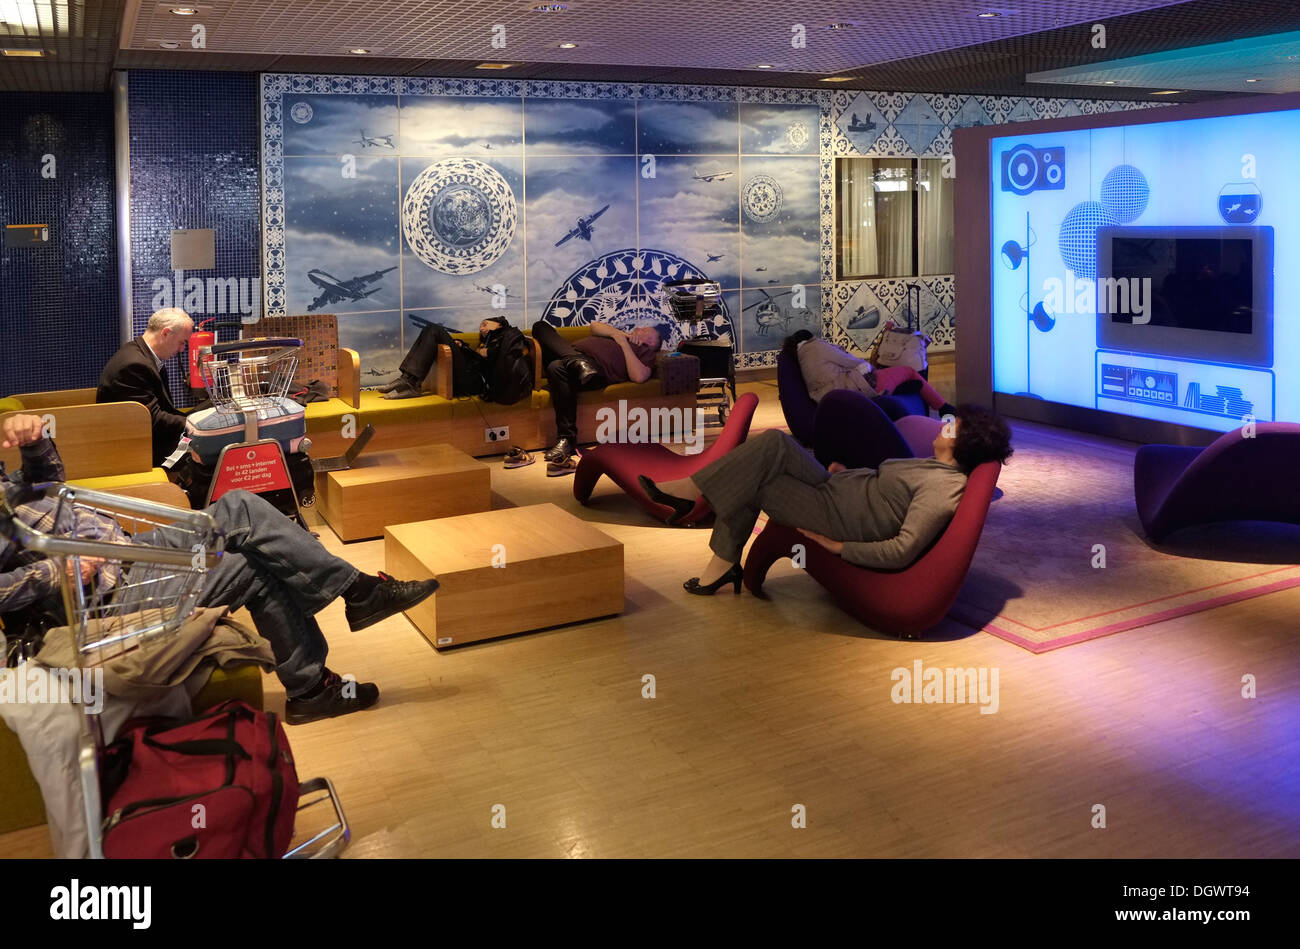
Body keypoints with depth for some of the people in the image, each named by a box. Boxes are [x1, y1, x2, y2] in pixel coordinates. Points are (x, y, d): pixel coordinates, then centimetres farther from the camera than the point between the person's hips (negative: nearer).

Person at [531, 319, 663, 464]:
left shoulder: (647, 352, 18)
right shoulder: (621, 335, 41)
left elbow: (639, 376, -3)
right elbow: (595, 326, 27)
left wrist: (625, 344, 3)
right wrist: (615, 332, 14)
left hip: (595, 364, -7)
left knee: (557, 367, -37)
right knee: (541, 326, -9)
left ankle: (566, 439, -35)